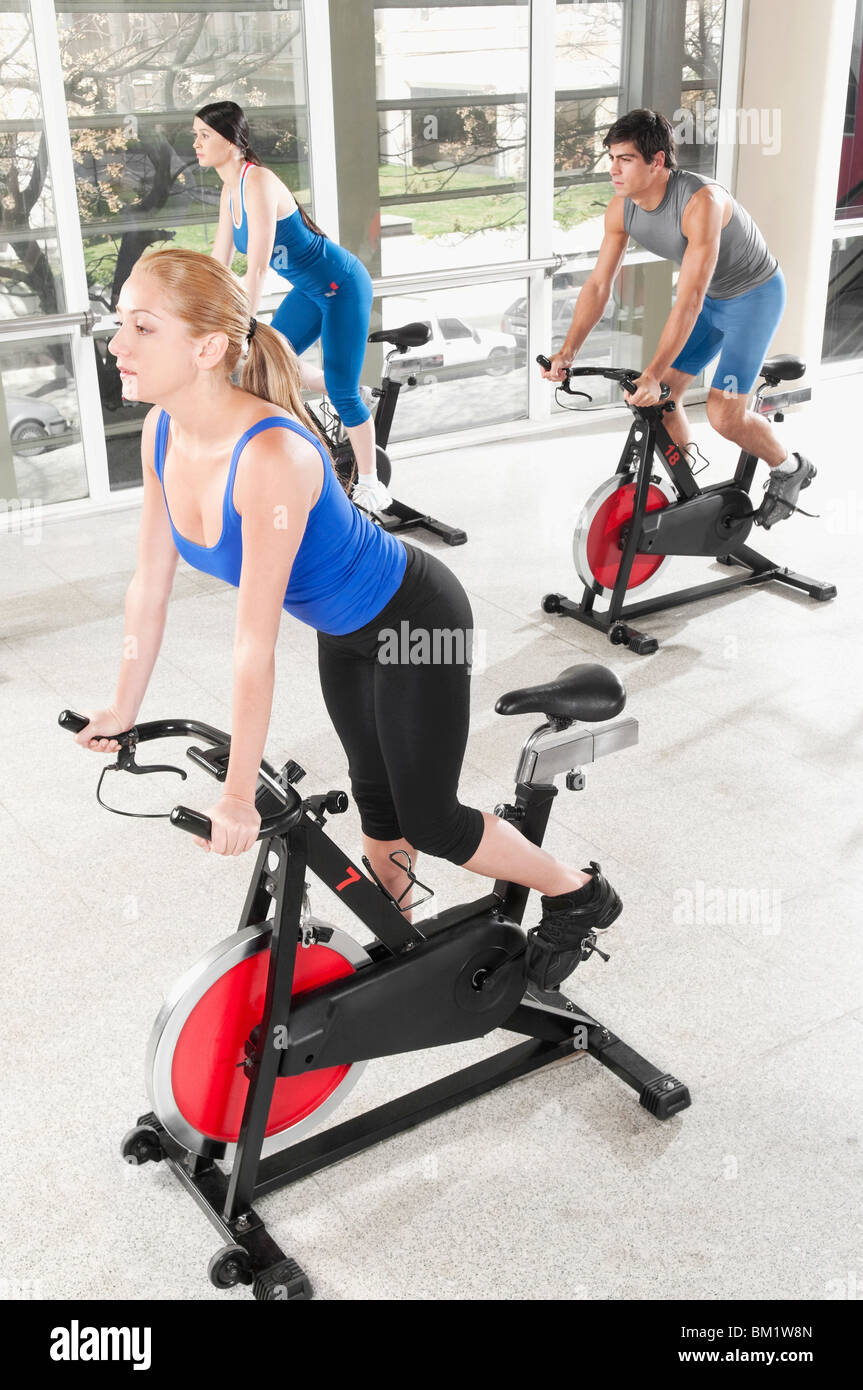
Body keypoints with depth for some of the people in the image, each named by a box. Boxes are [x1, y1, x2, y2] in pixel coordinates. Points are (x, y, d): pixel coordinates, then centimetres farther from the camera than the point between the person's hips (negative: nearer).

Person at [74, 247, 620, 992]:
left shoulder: (272, 455, -39)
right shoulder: (163, 430, -14)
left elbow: (256, 642, -35)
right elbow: (150, 584, -3)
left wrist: (238, 796, -27)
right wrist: (123, 711, 5)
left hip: (416, 621, -7)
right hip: (345, 632, 7)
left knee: (430, 821, 2)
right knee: (375, 795, 21)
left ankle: (579, 895, 25)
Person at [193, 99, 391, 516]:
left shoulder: (258, 183, -27)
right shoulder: (230, 188, 1)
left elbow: (256, 271, -32)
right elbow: (219, 264, 6)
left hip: (343, 287, -9)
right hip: (311, 290, 9)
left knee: (341, 394, -7)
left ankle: (369, 482, 10)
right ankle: (354, 393, 28)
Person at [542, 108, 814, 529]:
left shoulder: (701, 202, -36)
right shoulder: (621, 209, -13)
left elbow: (689, 301, -41)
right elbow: (598, 285, -9)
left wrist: (652, 375, -46)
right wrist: (567, 351, -20)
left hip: (755, 294, -7)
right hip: (709, 297, 7)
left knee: (724, 416, -13)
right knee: (660, 398, 0)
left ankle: (790, 468, 15)